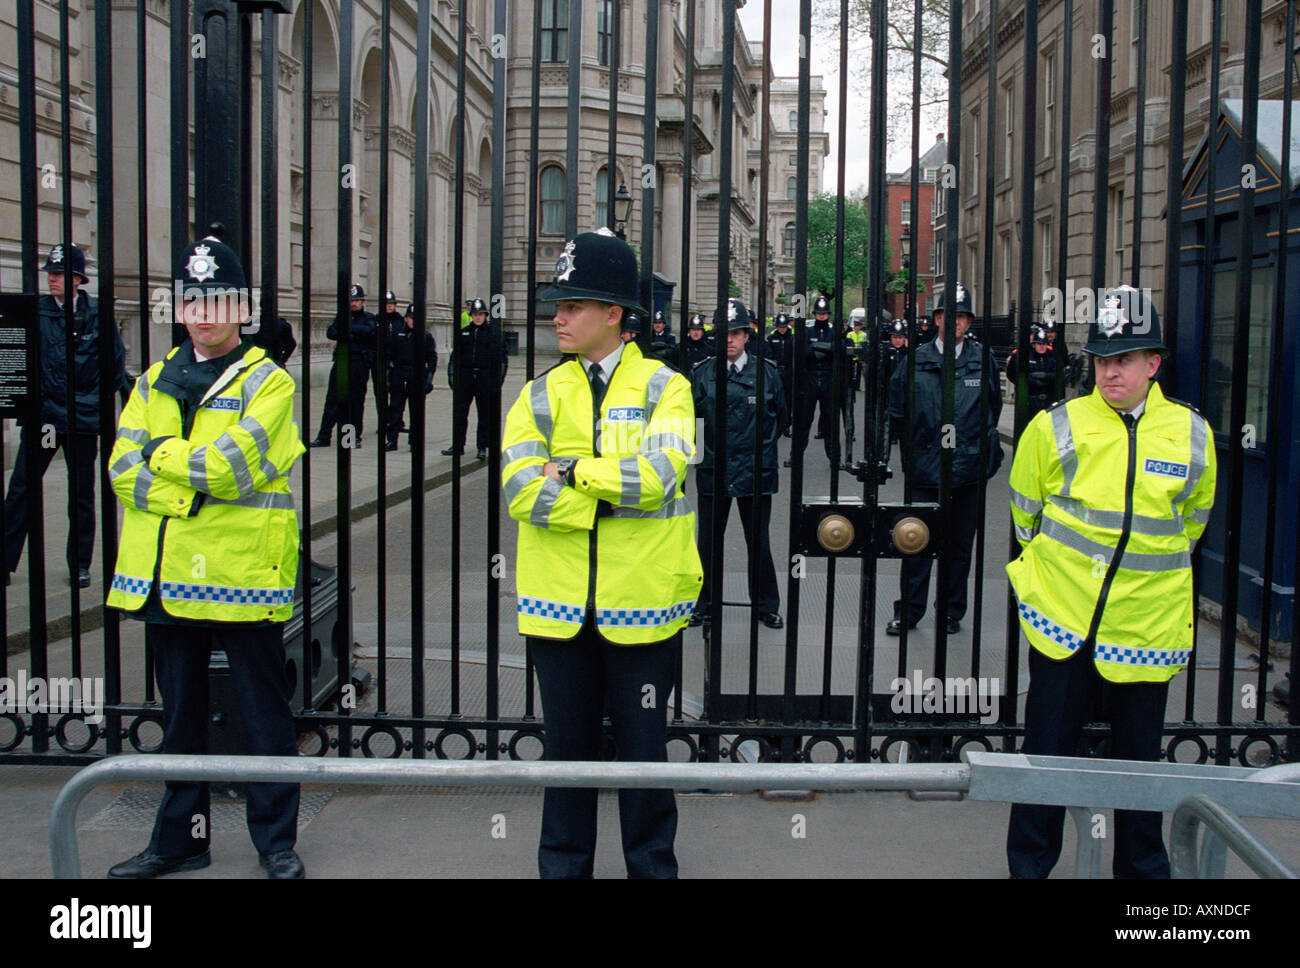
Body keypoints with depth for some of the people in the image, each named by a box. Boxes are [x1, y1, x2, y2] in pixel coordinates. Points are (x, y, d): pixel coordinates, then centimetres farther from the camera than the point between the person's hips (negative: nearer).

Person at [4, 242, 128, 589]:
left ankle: (80, 565, 19)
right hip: (42, 413, 1)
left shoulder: (96, 314, 2)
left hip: (82, 416, 0)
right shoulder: (36, 312, 3)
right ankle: (5, 561, 5)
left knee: (81, 495, 9)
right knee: (20, 489, -2)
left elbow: (116, 364, 8)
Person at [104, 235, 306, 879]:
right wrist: (196, 484, -13)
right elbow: (122, 469, 1)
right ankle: (179, 838, 28)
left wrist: (163, 454, -7)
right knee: (180, 715, 16)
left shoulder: (268, 382, -3)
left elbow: (233, 464, -18)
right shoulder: (154, 382, 13)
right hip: (167, 576, 5)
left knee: (264, 716, 3)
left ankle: (277, 842, 15)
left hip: (242, 574, -5)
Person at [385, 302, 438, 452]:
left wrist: (429, 375, -7)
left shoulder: (426, 336, 2)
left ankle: (415, 442, 11)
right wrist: (387, 372, 0)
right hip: (398, 371, 1)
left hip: (417, 376, -1)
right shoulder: (396, 332, 6)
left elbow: (432, 357, 2)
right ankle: (392, 440, 5)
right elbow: (388, 353, 7)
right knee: (395, 407, 2)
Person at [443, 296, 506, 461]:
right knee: (460, 412, 3)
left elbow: (501, 358, 1)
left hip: (485, 377, -2)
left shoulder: (492, 334, 2)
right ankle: (457, 446, 12)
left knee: (485, 413, 3)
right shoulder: (464, 333, 10)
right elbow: (455, 356, 13)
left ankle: (482, 447, 10)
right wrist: (452, 376, 6)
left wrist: (498, 380, -5)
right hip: (465, 376, 3)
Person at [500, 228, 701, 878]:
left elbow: (659, 474, -19)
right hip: (560, 604, 3)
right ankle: (563, 866, 28)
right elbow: (521, 492, -8)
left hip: (641, 603, -2)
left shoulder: (664, 388, -2)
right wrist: (615, 498, -14)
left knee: (642, 745, 9)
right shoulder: (540, 395, 6)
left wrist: (573, 470, -12)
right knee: (568, 745, 13)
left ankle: (652, 866, 25)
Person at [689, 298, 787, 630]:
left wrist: (762, 447, 10)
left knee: (758, 543, 7)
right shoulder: (702, 373, 0)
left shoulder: (767, 372, 1)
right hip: (714, 471, 0)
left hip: (755, 472, 0)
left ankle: (766, 606, 21)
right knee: (708, 543, 8)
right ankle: (703, 605, 22)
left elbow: (781, 418, 12)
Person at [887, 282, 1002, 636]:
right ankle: (907, 612, 12)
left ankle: (951, 612, 22)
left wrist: (983, 444, 13)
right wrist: (913, 447, 7)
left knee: (959, 546, 9)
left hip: (968, 470, 1)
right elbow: (897, 412, 9)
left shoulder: (983, 361, 4)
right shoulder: (916, 360, 1)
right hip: (925, 470, -1)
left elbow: (993, 408, 17)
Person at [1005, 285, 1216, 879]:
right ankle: (1028, 867, 22)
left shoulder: (1192, 434, 1)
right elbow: (1025, 510, 9)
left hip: (1149, 624, 2)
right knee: (1047, 751, 6)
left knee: (1139, 756, 13)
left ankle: (1142, 869, 30)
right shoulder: (1055, 428, -5)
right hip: (1063, 618, -1)